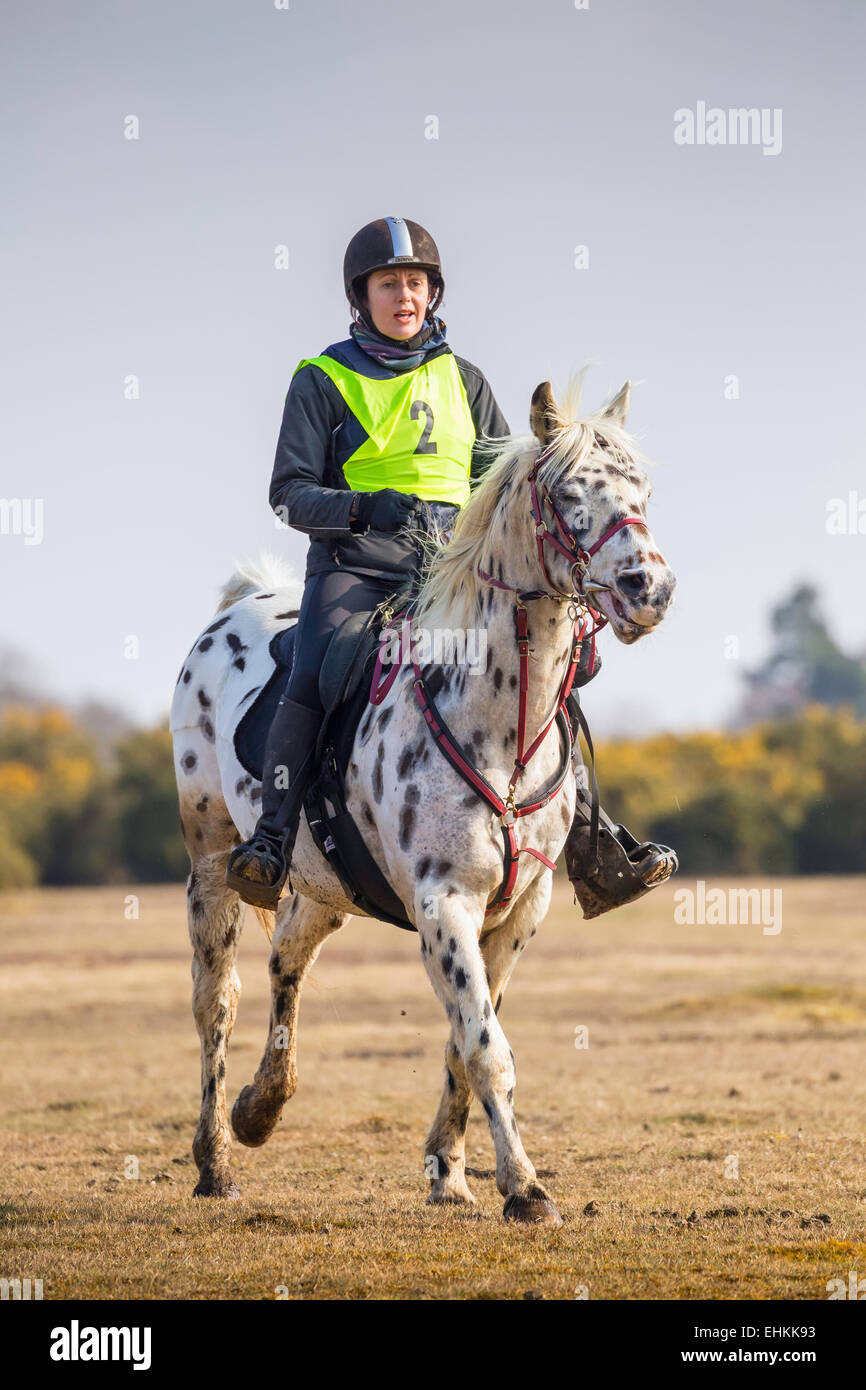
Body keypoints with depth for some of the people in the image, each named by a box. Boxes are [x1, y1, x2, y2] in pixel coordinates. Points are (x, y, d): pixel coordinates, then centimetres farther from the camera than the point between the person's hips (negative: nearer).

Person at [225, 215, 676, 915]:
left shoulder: (464, 380, 18)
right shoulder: (324, 382, 8)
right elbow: (291, 493, 1)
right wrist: (363, 507, -18)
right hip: (355, 566, -3)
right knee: (312, 681, -29)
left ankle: (592, 853, -9)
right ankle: (271, 844, -26)